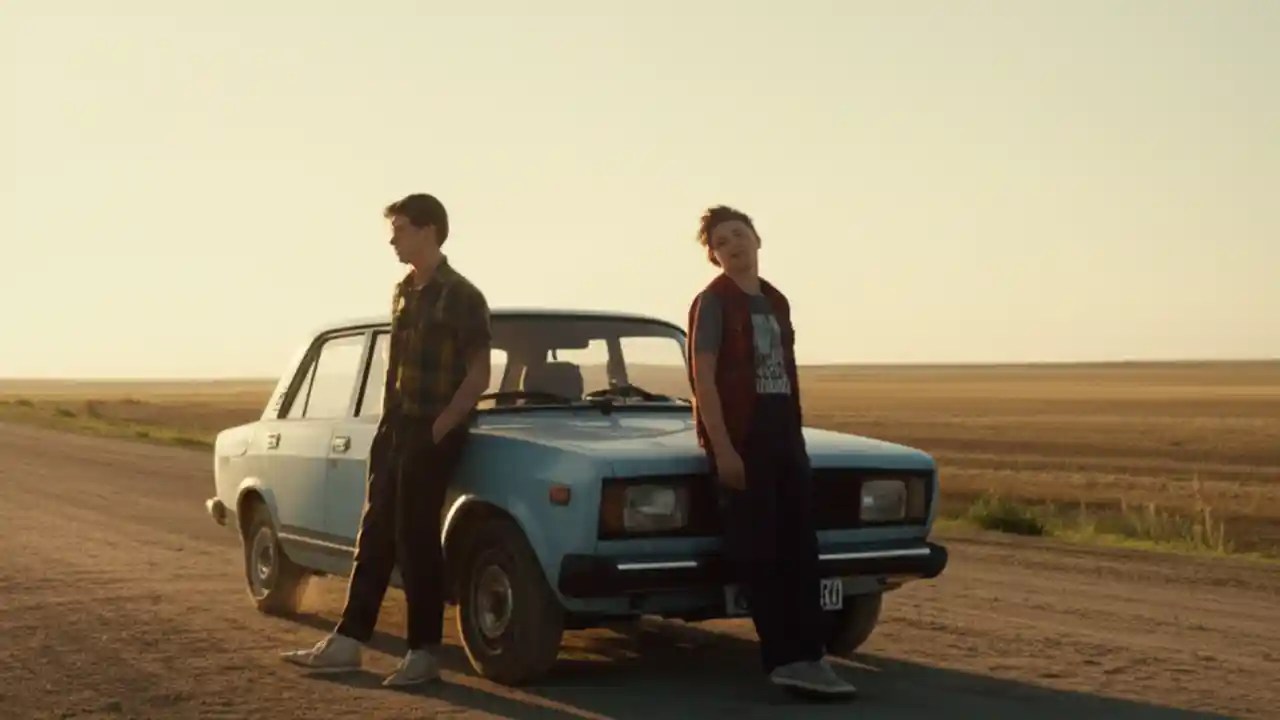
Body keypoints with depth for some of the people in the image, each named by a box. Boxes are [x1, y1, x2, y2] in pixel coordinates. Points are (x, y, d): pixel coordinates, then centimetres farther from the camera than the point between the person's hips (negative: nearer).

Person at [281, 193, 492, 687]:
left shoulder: (462, 298, -10)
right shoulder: (403, 293, 12)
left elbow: (478, 376, -11)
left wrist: (438, 428, -14)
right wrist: (389, 421, 10)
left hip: (431, 435, -7)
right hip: (393, 429, 7)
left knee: (415, 539, -4)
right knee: (376, 535, 9)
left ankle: (424, 653, 4)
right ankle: (347, 642, 15)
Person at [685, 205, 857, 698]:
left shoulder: (776, 302, 16)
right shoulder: (712, 302, -5)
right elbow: (703, 379, -12)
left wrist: (796, 435, 14)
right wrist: (723, 449, -19)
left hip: (784, 435, 7)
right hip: (739, 440, -7)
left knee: (800, 549, 4)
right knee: (758, 553, -4)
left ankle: (807, 656, 7)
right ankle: (784, 660, -1)